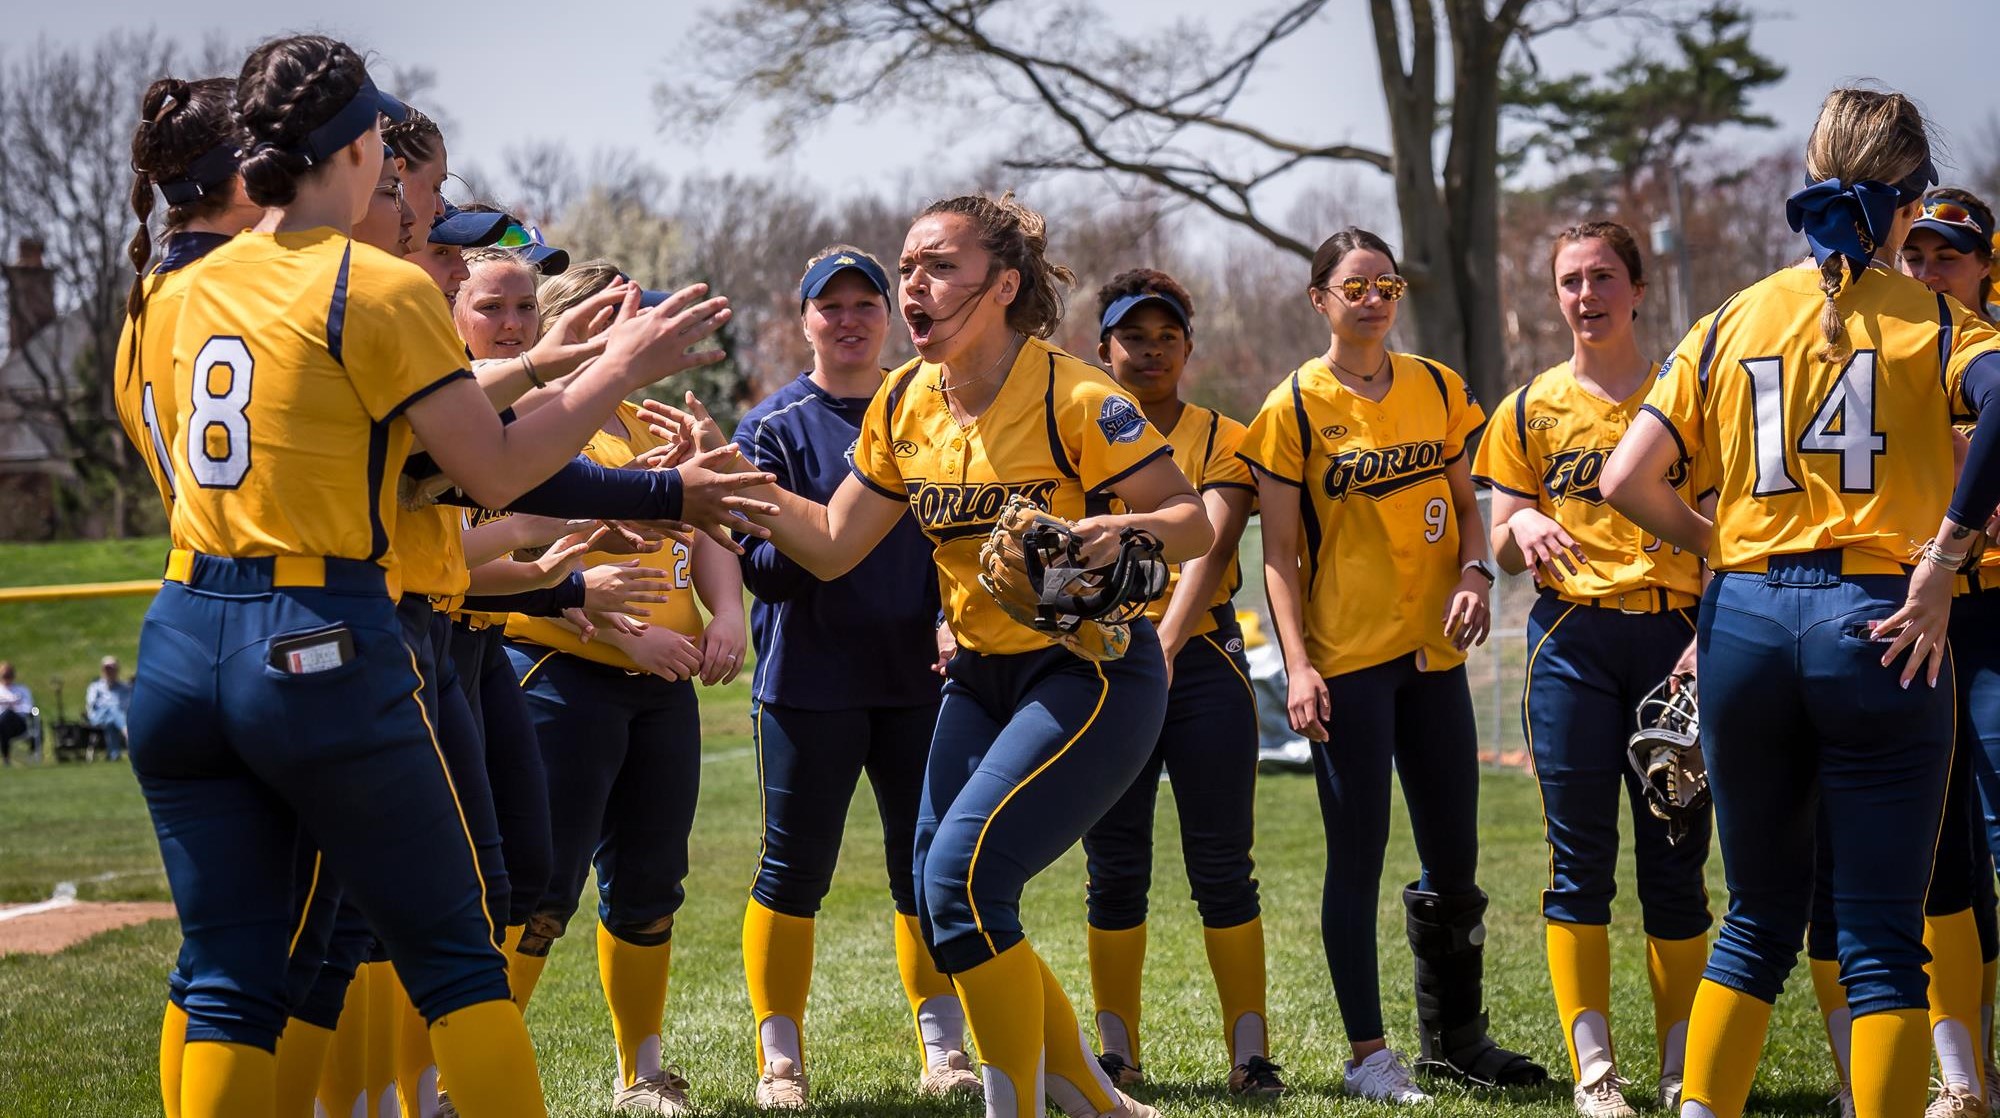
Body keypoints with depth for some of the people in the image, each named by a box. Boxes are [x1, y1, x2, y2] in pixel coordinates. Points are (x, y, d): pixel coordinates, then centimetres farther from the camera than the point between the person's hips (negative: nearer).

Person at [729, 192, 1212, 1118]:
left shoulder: (1074, 400, -18)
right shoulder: (904, 404, 1)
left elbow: (1194, 521, -14)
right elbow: (832, 545, 7)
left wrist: (1129, 529, -35)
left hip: (1091, 671, -7)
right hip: (980, 676, 7)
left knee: (964, 871, -21)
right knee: (943, 901, 4)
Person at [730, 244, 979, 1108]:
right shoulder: (773, 426, 0)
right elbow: (763, 568, -6)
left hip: (919, 674, 3)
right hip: (810, 680, -3)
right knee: (794, 869, -1)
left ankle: (943, 1050, 14)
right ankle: (780, 1060, 10)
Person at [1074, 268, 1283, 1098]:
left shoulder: (1222, 440, 4)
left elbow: (1208, 547, -11)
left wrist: (1165, 645, -27)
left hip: (1200, 657, -1)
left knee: (1221, 865, -1)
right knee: (1114, 868, 4)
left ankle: (1250, 1050, 3)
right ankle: (1116, 1051, 12)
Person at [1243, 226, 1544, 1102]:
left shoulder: (1436, 389, 8)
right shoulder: (1294, 409, -5)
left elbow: (1464, 504, 16)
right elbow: (1279, 553, -5)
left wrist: (1474, 571, -5)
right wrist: (1298, 666, -14)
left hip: (1432, 651, 5)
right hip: (1346, 658, -5)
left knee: (1453, 856, 10)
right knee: (1358, 853, -2)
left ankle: (1454, 1036, 25)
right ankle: (1367, 1052, 5)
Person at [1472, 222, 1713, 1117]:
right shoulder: (1530, 411, 10)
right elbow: (1503, 555, 10)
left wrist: (1711, 635, -11)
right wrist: (1521, 526, -13)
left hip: (1672, 632, 0)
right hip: (1571, 639, 0)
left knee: (1676, 856, 1)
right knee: (1580, 857, -3)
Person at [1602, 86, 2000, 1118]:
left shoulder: (1731, 322, 8)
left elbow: (1626, 482, 2)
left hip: (1745, 619, 4)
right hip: (1876, 625, -3)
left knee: (1759, 915, 17)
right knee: (1881, 937, 0)